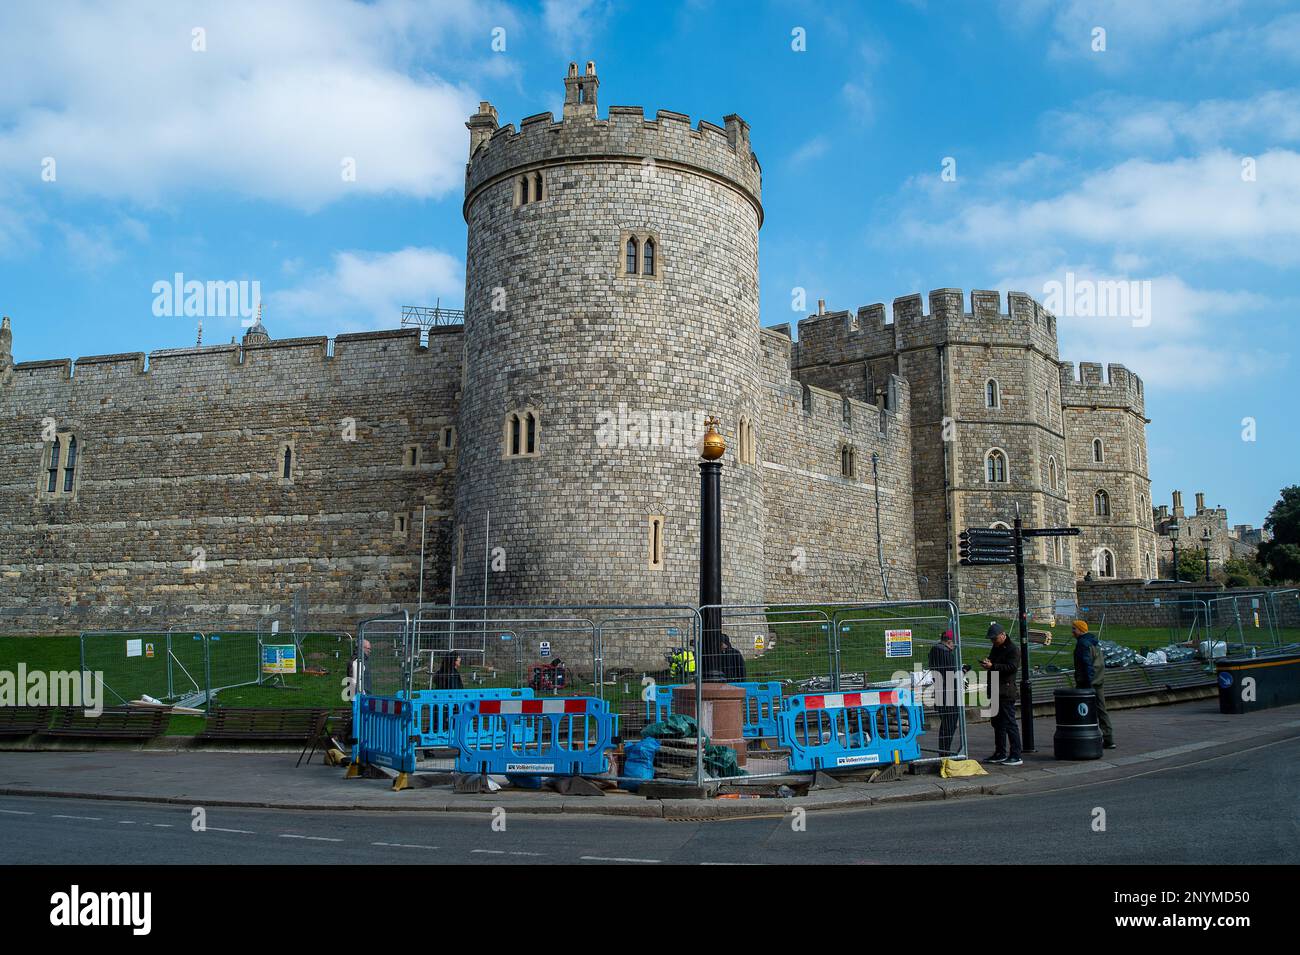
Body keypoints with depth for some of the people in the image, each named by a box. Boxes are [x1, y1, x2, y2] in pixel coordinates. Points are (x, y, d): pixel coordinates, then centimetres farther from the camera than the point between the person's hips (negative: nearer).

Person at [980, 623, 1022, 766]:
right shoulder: (996, 648, 18)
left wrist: (992, 666, -25)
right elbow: (993, 662, 28)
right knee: (997, 722, 15)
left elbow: (1012, 667, -21)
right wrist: (987, 662, 5)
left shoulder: (1013, 649, -11)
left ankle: (1016, 756, -6)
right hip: (996, 691, 10)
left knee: (1010, 723, -9)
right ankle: (1000, 753, 24)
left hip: (1007, 691, -10)